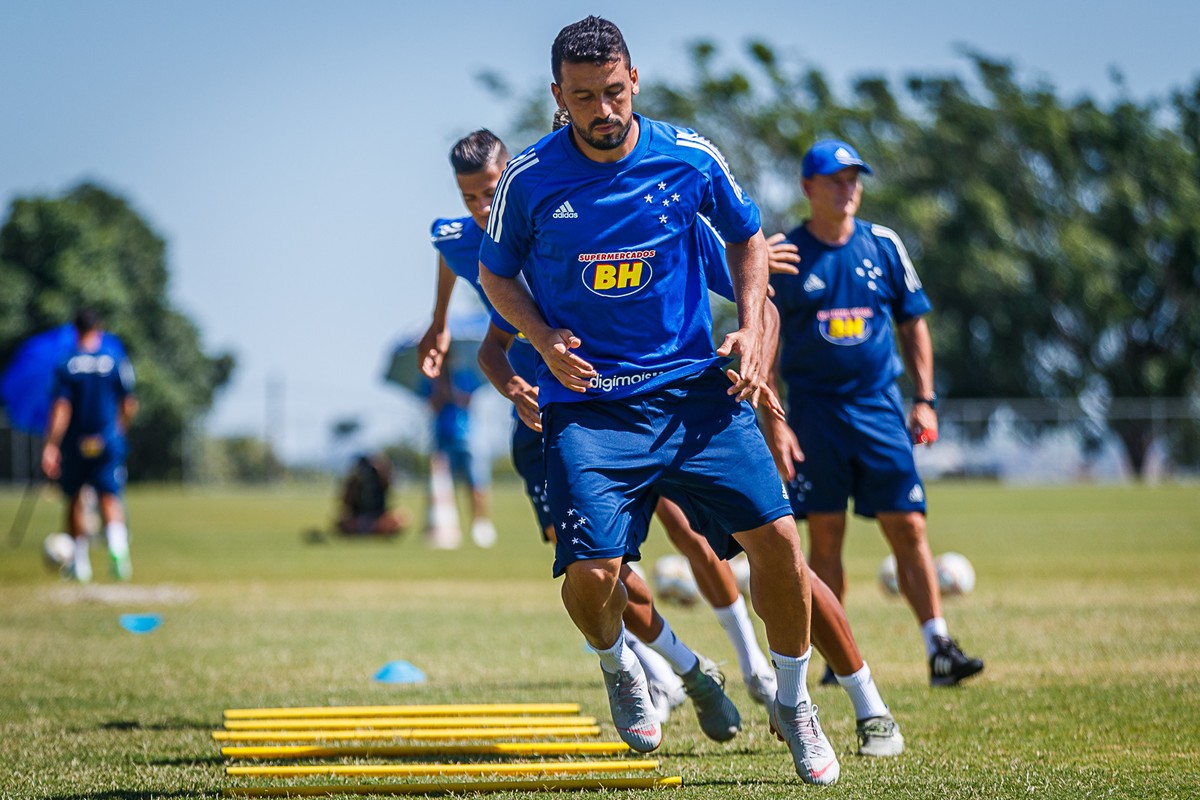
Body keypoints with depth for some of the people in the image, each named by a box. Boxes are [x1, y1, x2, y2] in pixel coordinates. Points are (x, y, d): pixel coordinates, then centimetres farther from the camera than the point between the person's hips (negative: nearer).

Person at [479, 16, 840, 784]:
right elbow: (497, 273, 10)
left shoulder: (690, 158, -2)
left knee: (776, 537, -11)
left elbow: (748, 236, 15)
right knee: (591, 573, -17)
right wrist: (545, 339, -7)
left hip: (695, 386, 2)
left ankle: (793, 703, 14)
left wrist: (751, 327, 2)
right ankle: (618, 667, 21)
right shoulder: (530, 179, -6)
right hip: (588, 400, -1)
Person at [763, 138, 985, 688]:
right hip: (815, 410, -1)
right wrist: (773, 421, -7)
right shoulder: (786, 255, 0)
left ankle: (938, 647, -8)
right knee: (825, 536, 0)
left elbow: (913, 325, 14)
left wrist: (924, 400, 5)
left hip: (880, 407, 2)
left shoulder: (884, 246, 7)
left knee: (908, 528, -6)